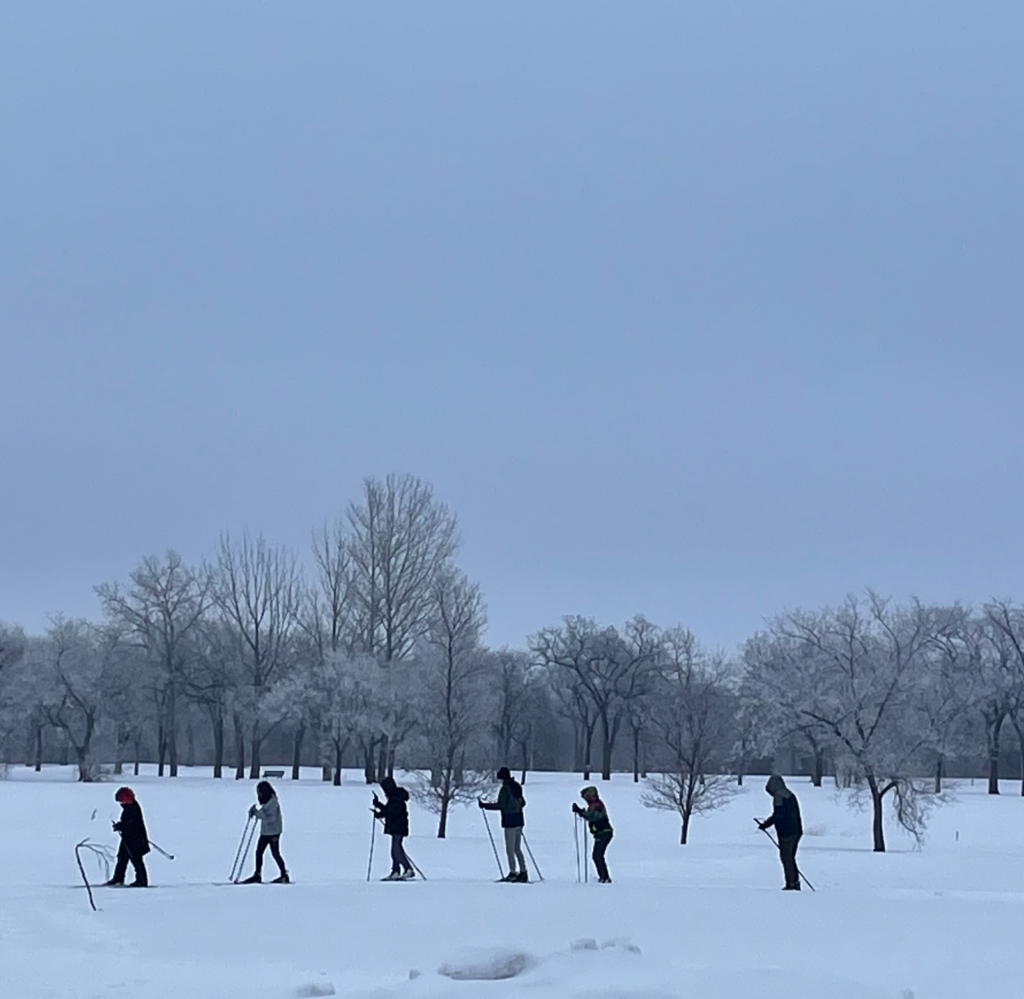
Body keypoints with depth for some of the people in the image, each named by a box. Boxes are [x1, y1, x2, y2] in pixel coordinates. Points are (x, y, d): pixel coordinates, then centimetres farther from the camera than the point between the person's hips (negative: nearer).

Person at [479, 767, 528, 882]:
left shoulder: (505, 789, -15)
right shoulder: (517, 786, 9)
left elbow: (500, 806, -20)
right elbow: (523, 802, 17)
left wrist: (484, 805, -14)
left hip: (509, 821, -8)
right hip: (519, 820, 8)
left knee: (510, 850, -2)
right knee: (517, 849, 14)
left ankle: (513, 873, -2)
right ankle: (523, 873, 13)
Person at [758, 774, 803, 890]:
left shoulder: (778, 797, -12)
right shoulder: (790, 794, 16)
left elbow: (777, 815, -19)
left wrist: (765, 825, -10)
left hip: (786, 832, -9)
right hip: (796, 831, 9)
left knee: (786, 857, -3)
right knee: (791, 857, 15)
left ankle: (790, 883, -4)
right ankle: (796, 882, 15)